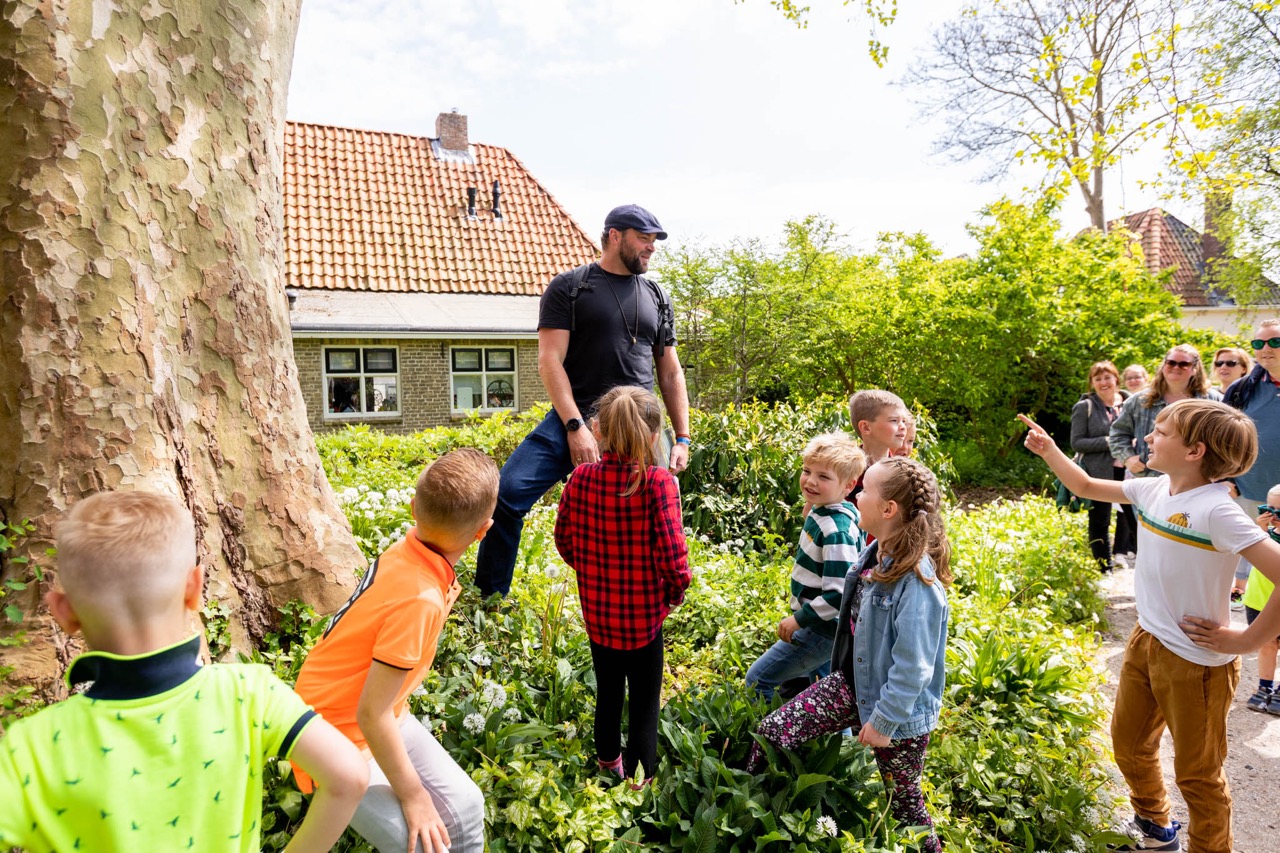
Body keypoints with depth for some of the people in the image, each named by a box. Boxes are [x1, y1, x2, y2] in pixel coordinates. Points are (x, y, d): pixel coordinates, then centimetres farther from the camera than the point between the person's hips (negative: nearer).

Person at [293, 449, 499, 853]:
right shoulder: (419, 599, -33)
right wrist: (414, 796, -15)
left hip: (384, 717, 8)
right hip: (341, 733, -8)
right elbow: (371, 714, -26)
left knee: (464, 805, 4)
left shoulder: (409, 551, -11)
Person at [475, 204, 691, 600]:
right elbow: (550, 361, -5)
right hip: (575, 419, -3)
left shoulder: (657, 297, 17)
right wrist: (575, 426, -16)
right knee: (508, 494, -18)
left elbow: (670, 372, 18)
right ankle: (489, 600, 1)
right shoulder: (569, 287, 4)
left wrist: (682, 438, 11)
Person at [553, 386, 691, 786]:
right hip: (644, 615, -4)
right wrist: (676, 590, -3)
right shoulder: (658, 482, -21)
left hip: (597, 613, 4)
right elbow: (672, 552, -23)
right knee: (644, 704, 15)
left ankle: (608, 765, 45)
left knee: (608, 694, 25)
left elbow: (564, 538, 1)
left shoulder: (581, 478, -10)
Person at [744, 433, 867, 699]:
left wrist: (799, 620, -20)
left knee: (758, 681, -1)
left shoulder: (837, 531, -28)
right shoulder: (822, 511, 1)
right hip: (818, 624, 9)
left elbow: (839, 594, -30)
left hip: (822, 628, -9)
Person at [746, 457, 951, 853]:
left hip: (898, 709, -7)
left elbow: (913, 665, -25)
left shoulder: (917, 581, -29)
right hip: (853, 683, 7)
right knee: (771, 731, 2)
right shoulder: (875, 555, -3)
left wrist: (884, 721, -18)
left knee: (904, 801, 14)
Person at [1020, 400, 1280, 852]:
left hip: (1195, 661, -8)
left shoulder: (1216, 511, -25)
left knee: (1196, 772, 10)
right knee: (1129, 744, 24)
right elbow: (1085, 486, 13)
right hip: (1145, 642, 8)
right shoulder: (1153, 489, -3)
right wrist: (1048, 449, 3)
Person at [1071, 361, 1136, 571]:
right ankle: (1105, 569, 18)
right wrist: (1108, 442, -19)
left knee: (1133, 515, 9)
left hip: (1127, 470, 3)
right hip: (1099, 473, -3)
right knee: (1100, 522, 7)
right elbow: (1077, 442, -8)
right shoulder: (1085, 407, -4)